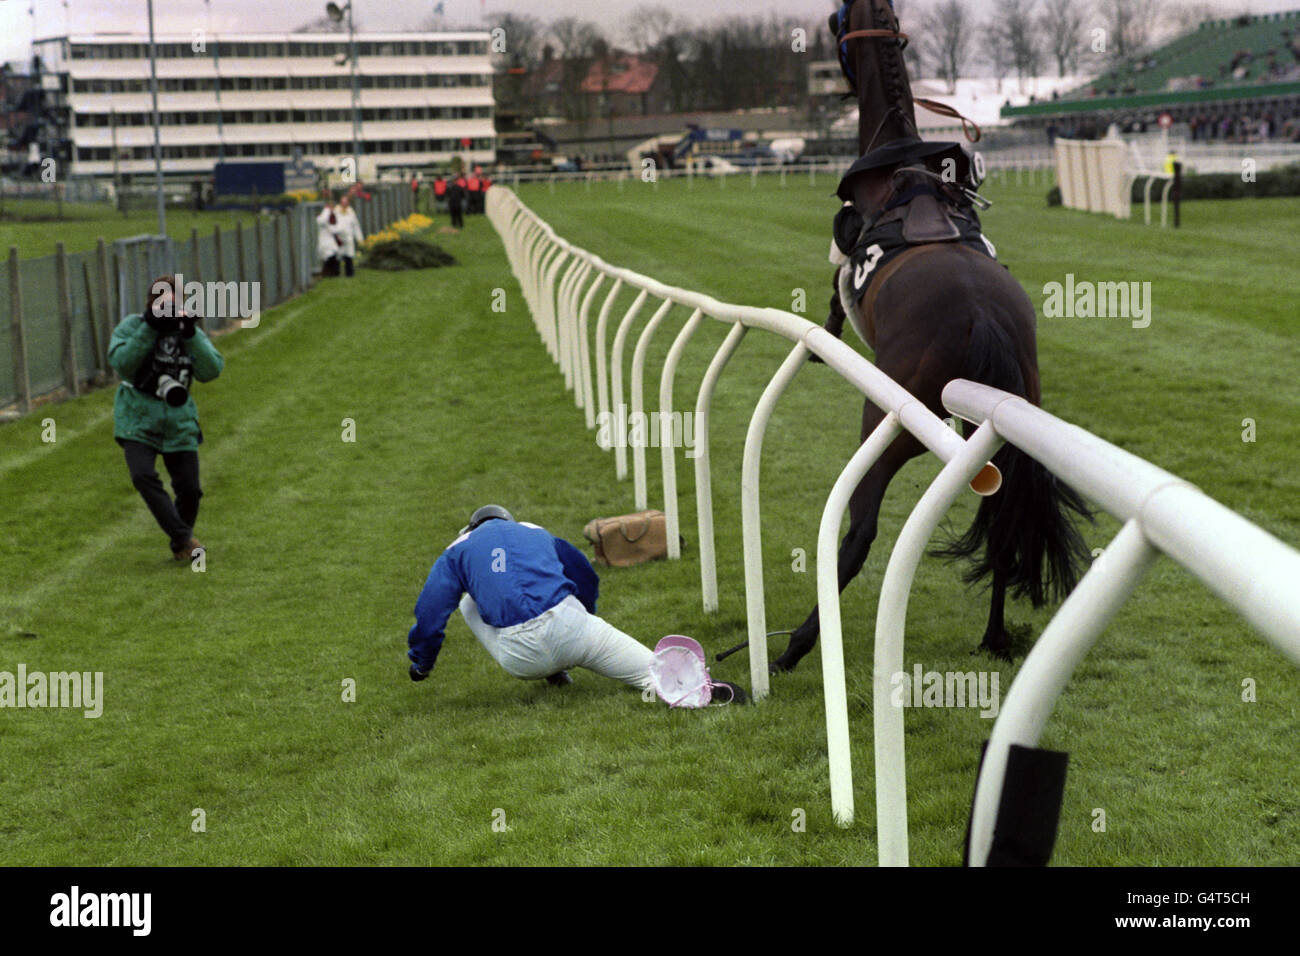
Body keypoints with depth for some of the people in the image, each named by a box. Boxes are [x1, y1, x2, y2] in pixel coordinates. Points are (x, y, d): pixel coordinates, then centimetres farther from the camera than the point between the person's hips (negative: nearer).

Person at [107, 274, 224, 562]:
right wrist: (149, 329, -22)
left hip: (178, 423, 2)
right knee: (143, 476, -23)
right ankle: (184, 539, -17)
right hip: (138, 421, -2)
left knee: (189, 488, 1)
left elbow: (211, 371, -10)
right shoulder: (131, 326, -2)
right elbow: (121, 363, -18)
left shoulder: (190, 331, 4)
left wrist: (190, 334, -20)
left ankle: (181, 545, 25)